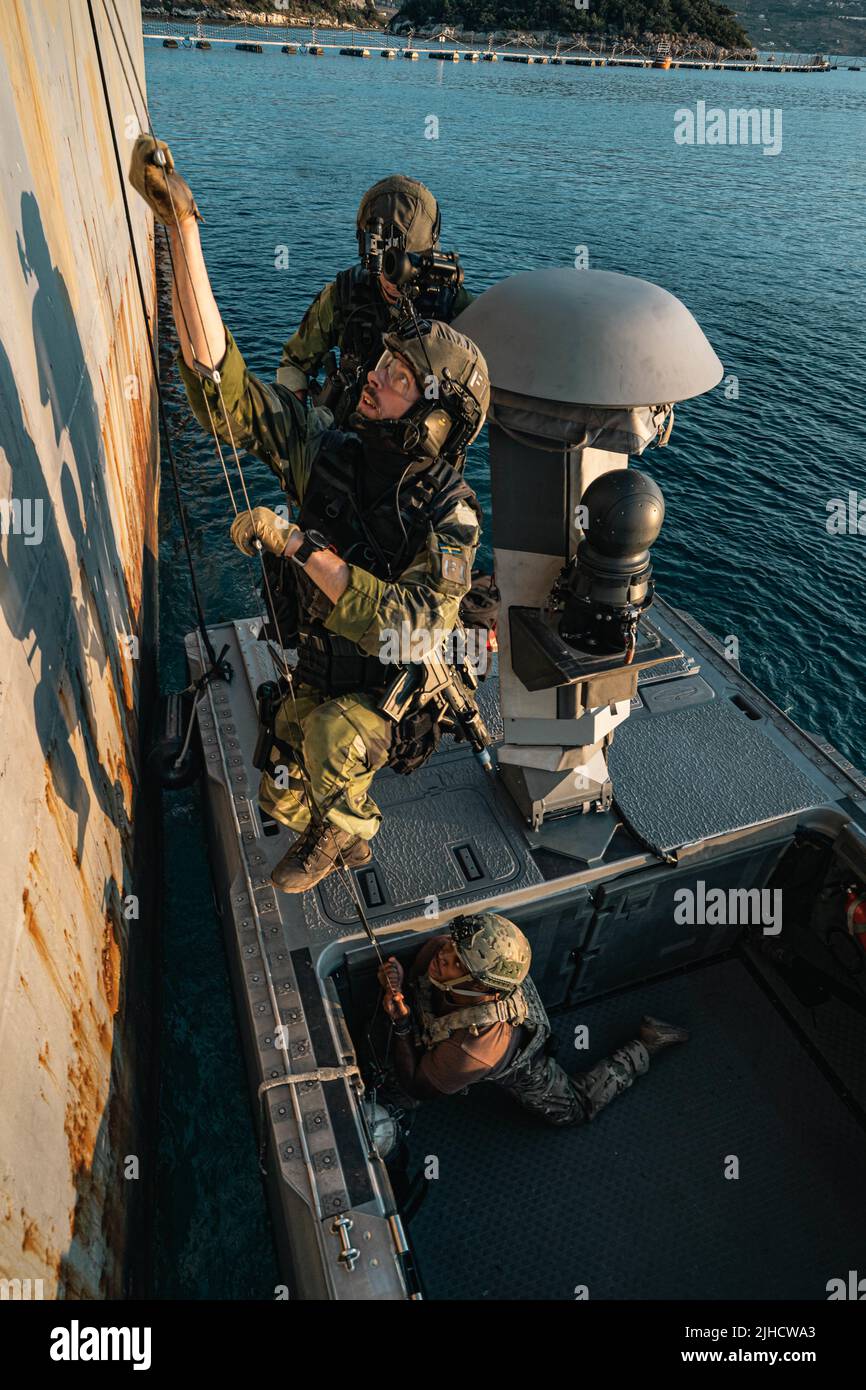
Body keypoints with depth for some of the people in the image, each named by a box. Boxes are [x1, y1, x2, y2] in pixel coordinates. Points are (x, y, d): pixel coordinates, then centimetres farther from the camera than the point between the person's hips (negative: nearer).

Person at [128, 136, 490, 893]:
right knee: (284, 798, 7)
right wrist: (182, 223, -26)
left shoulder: (450, 512, -25)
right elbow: (219, 376, -19)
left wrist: (302, 546, -40)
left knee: (334, 738, -30)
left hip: (403, 684, -4)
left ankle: (342, 827, 6)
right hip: (320, 667, 4)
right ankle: (336, 830, 44)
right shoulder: (328, 451, -14)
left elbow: (411, 625, -39)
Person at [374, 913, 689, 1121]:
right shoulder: (438, 949, -36)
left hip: (521, 1071, -5)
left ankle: (643, 1047, 34)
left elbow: (417, 1088, -31)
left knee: (575, 1109, 26)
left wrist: (402, 1026, -43)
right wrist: (396, 978, -35)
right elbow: (413, 976, -12)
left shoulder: (473, 1051, -49)